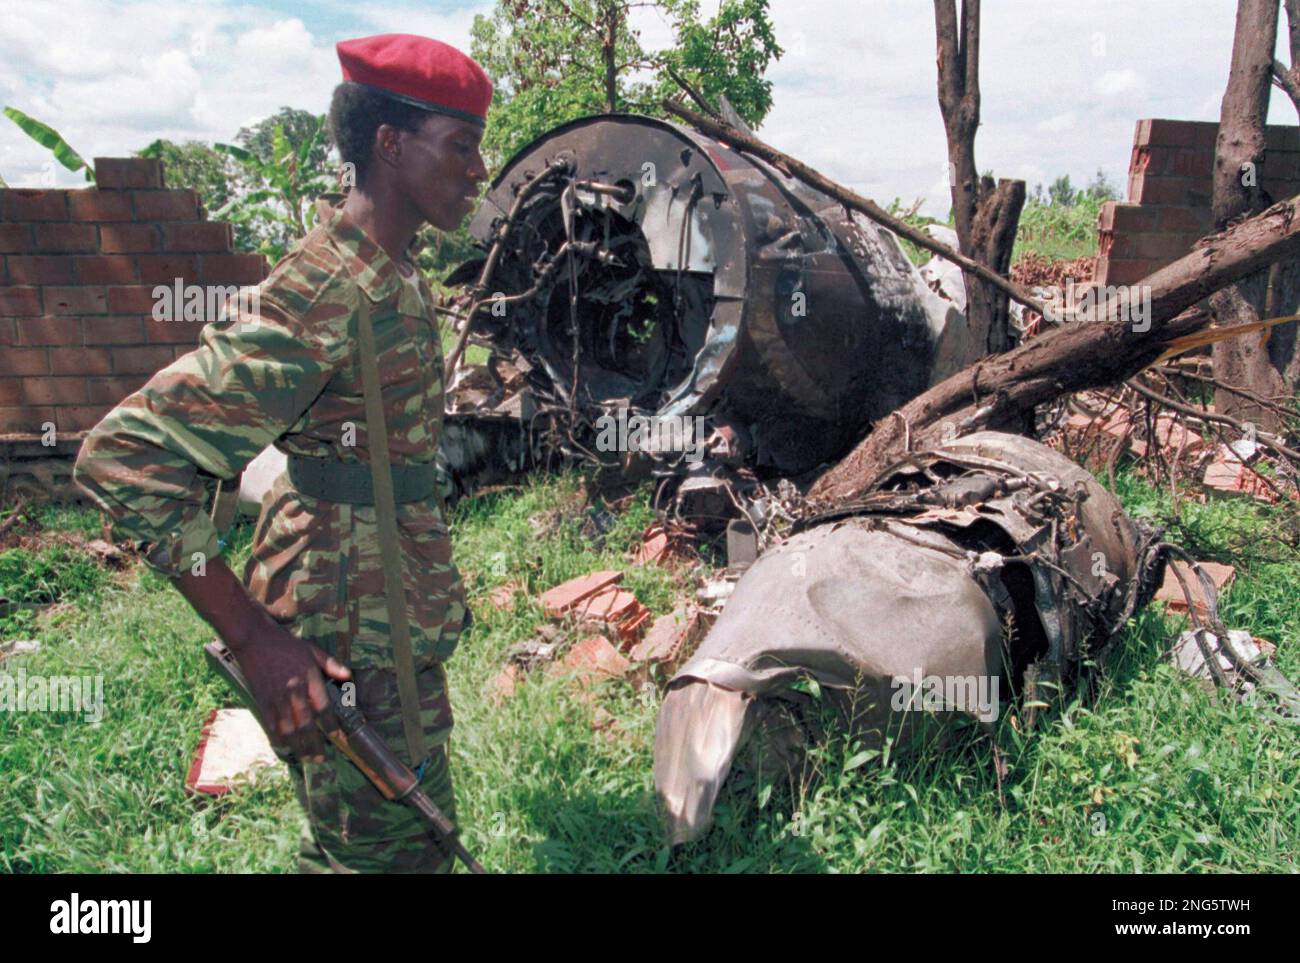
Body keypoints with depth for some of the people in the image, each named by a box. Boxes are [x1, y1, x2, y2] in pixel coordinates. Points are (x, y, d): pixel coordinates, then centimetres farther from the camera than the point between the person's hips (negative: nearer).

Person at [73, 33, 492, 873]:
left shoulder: (396, 279, 9)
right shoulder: (320, 296, -22)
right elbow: (124, 456, -24)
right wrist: (252, 636, -24)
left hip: (402, 637, 9)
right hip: (350, 658, -9)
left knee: (421, 829, 22)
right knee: (388, 851, 6)